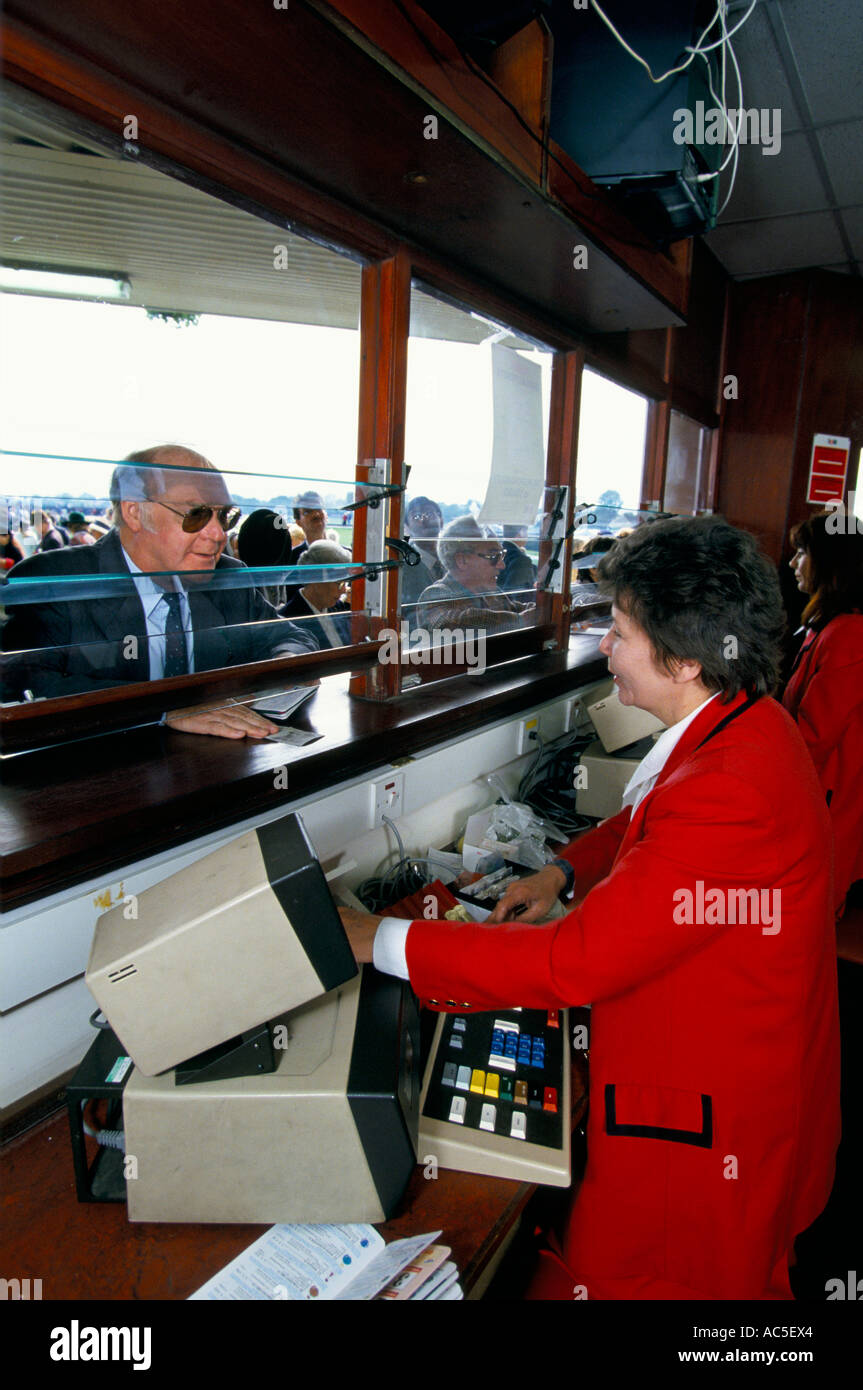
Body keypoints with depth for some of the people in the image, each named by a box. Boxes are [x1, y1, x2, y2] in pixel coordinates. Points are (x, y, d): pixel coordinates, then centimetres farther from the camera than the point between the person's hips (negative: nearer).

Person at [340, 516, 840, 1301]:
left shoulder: (729, 792, -34)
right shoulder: (744, 726, -2)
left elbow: (573, 963, -32)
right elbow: (648, 821, 18)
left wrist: (384, 942, -25)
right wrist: (566, 872, 2)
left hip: (706, 1128, -9)